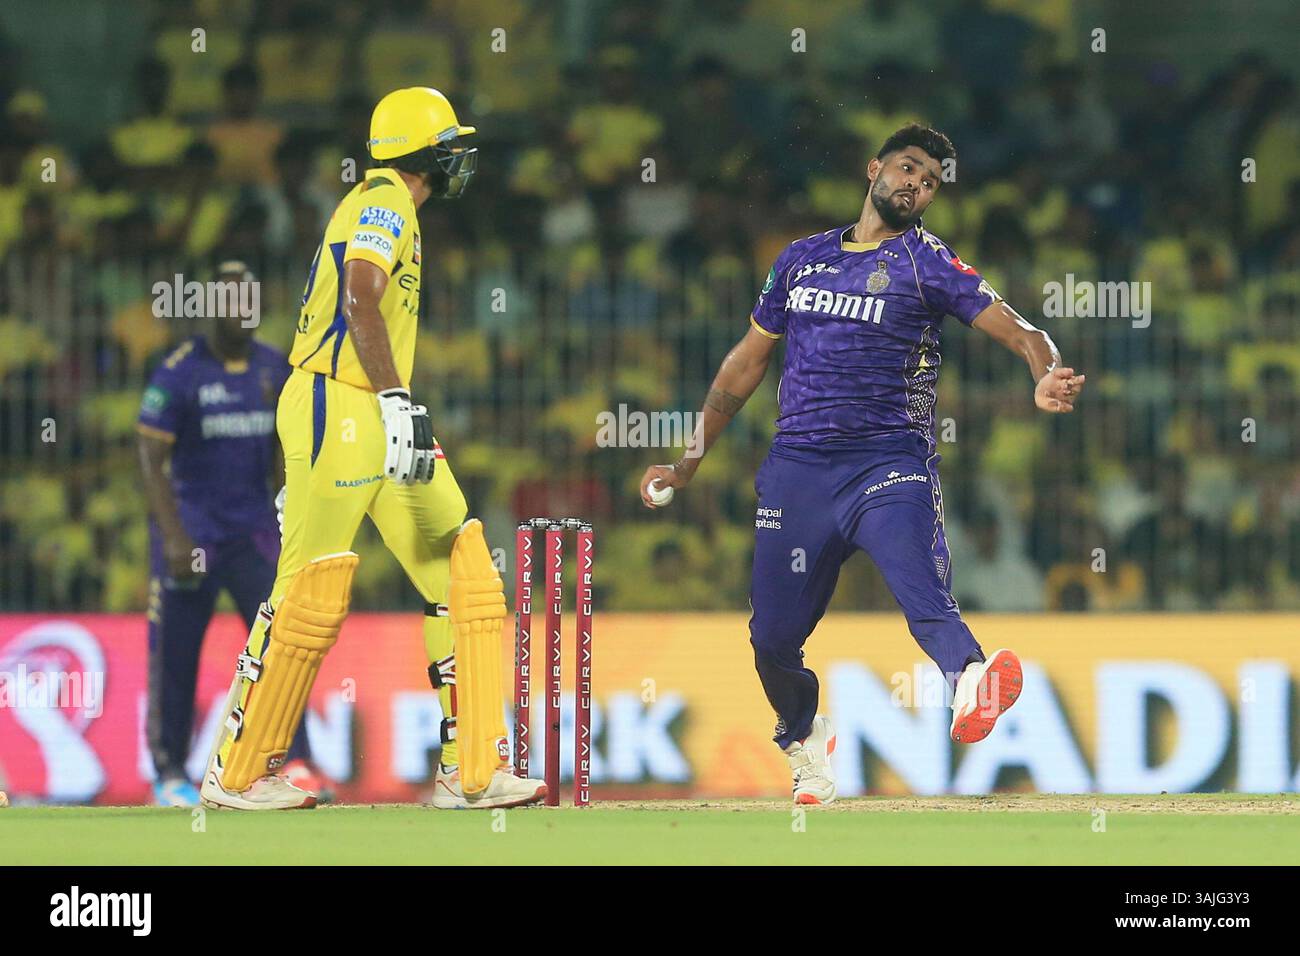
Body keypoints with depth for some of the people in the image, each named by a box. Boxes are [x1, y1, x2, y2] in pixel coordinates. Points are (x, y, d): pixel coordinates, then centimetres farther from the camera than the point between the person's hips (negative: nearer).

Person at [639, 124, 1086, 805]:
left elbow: (1017, 330, -8)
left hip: (889, 465, -4)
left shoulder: (927, 263, 3)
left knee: (922, 590, -30)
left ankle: (970, 682, -58)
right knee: (773, 637, 6)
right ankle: (804, 743, 34)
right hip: (796, 469, 4)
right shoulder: (802, 258, 16)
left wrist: (1045, 379, -31)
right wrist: (688, 461, 22)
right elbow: (746, 364, 24)